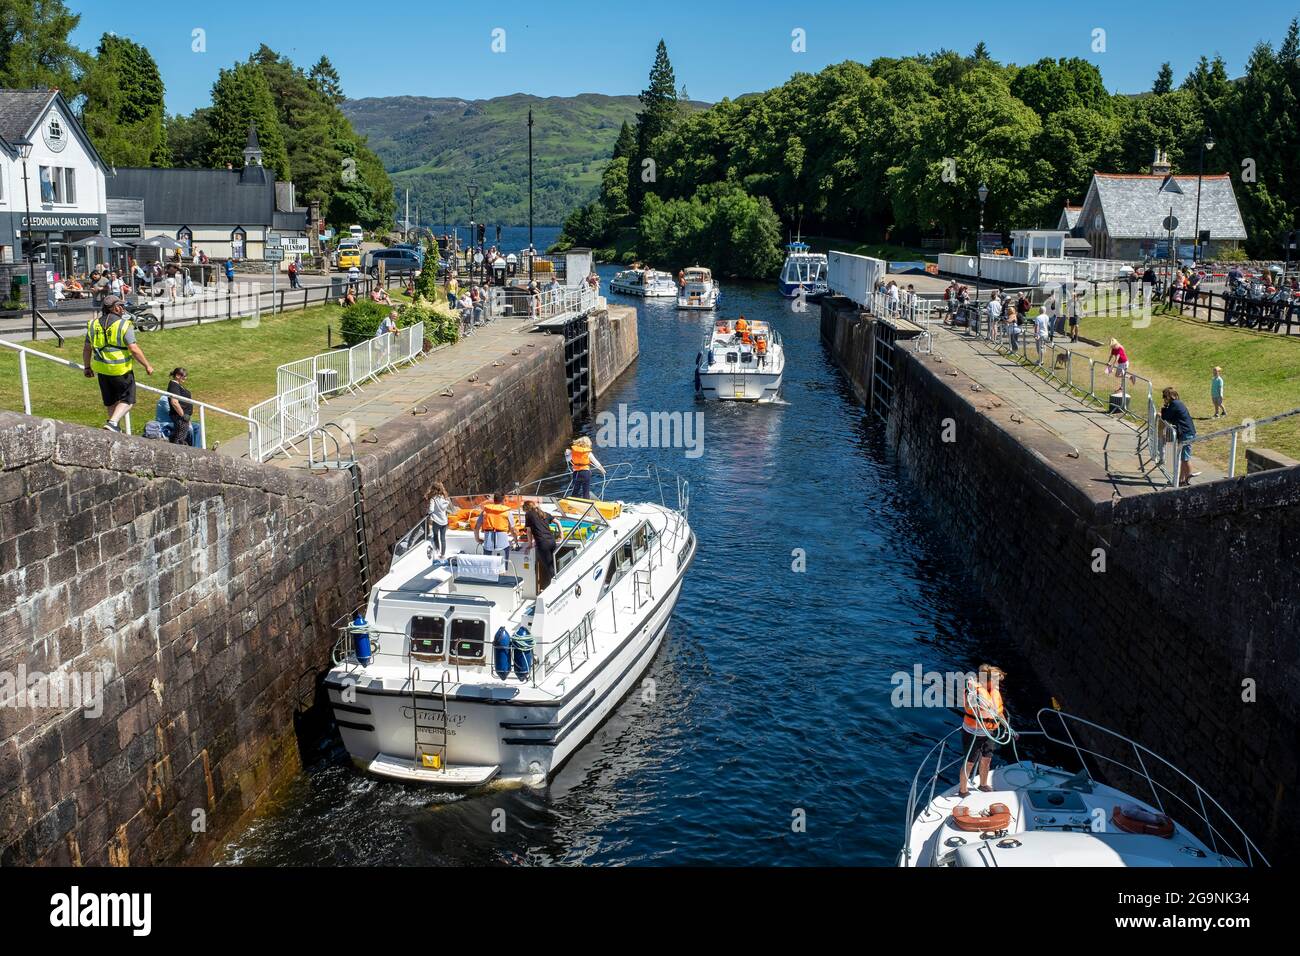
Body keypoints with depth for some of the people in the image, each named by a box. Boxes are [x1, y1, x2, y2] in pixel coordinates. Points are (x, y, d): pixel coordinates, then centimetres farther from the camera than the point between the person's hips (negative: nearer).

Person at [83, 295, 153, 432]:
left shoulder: (94, 324, 6)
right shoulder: (124, 324, -11)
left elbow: (86, 348, 10)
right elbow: (134, 349, -16)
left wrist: (87, 367, 21)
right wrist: (147, 365, -7)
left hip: (101, 369, 6)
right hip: (121, 369, -6)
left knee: (110, 402, 19)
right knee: (127, 400, 6)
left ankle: (116, 428, 28)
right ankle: (113, 422, -14)